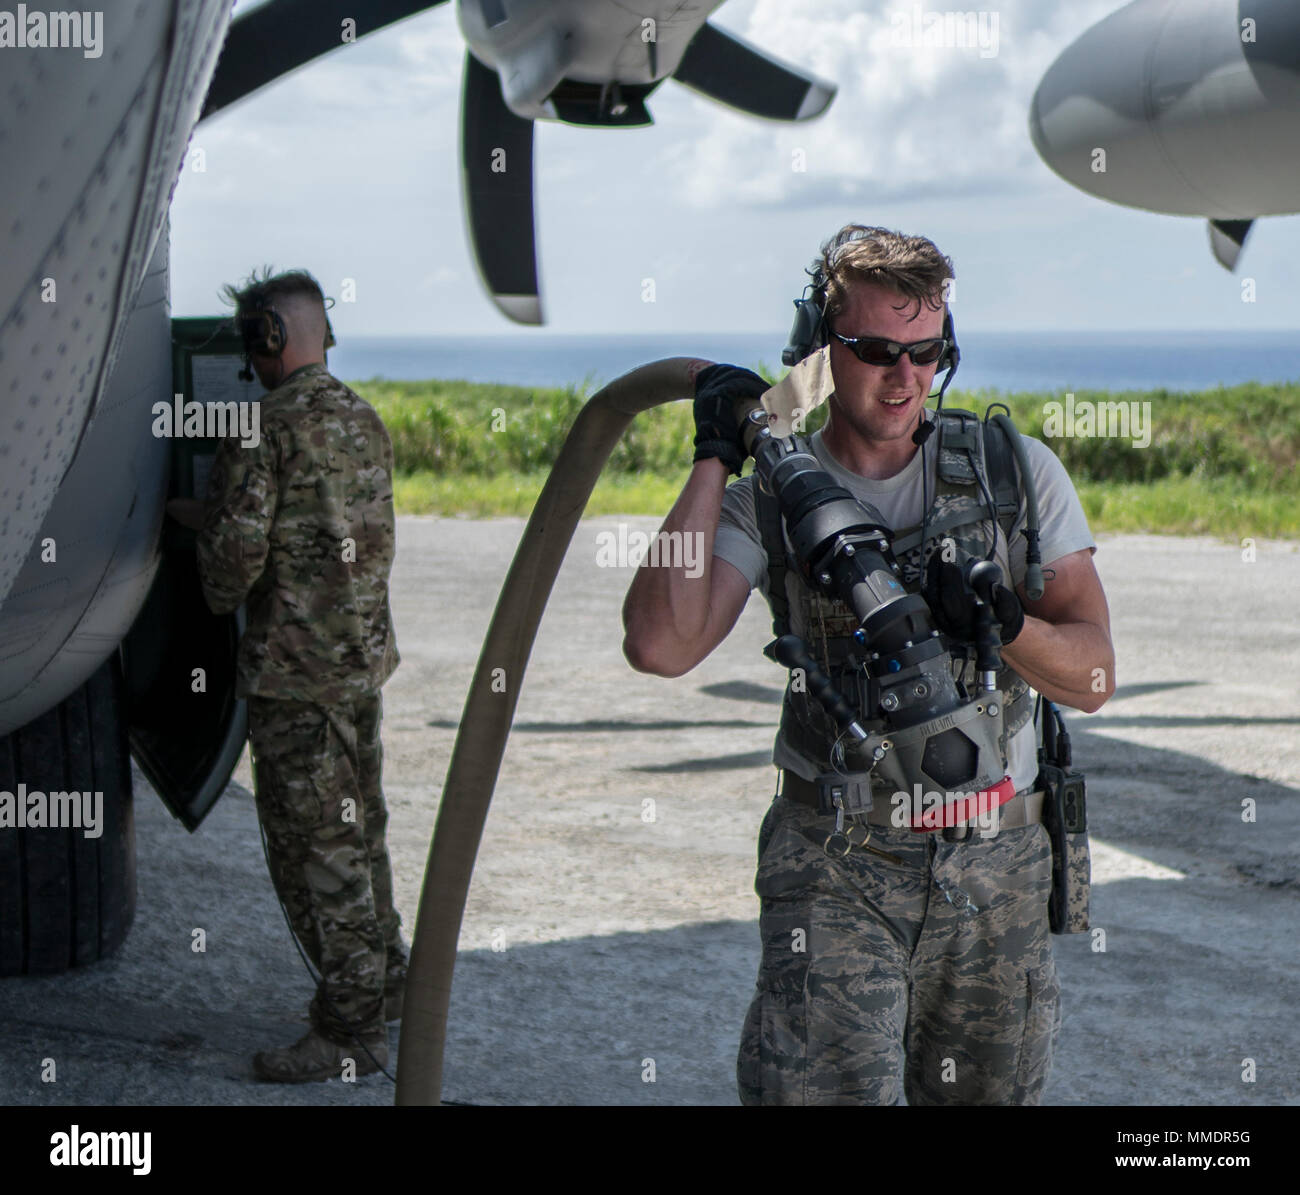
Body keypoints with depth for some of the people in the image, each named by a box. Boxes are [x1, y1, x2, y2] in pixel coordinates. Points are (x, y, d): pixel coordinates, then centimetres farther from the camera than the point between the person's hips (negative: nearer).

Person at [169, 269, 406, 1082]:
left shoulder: (268, 425, -16)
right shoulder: (365, 421, 10)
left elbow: (238, 545, -19)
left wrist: (221, 596, 4)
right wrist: (207, 514, 23)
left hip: (296, 670, -9)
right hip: (366, 654, 9)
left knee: (315, 848, -3)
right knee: (359, 832, 20)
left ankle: (352, 1030, 1)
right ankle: (386, 985, 31)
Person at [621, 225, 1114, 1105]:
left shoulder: (1019, 473, 2)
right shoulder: (772, 496, -1)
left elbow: (1093, 677, -1)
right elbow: (661, 646, -18)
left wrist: (998, 618, -21)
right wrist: (714, 461, -13)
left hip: (997, 863, 2)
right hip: (835, 864, -2)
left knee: (991, 1092, 12)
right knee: (821, 1088, -15)